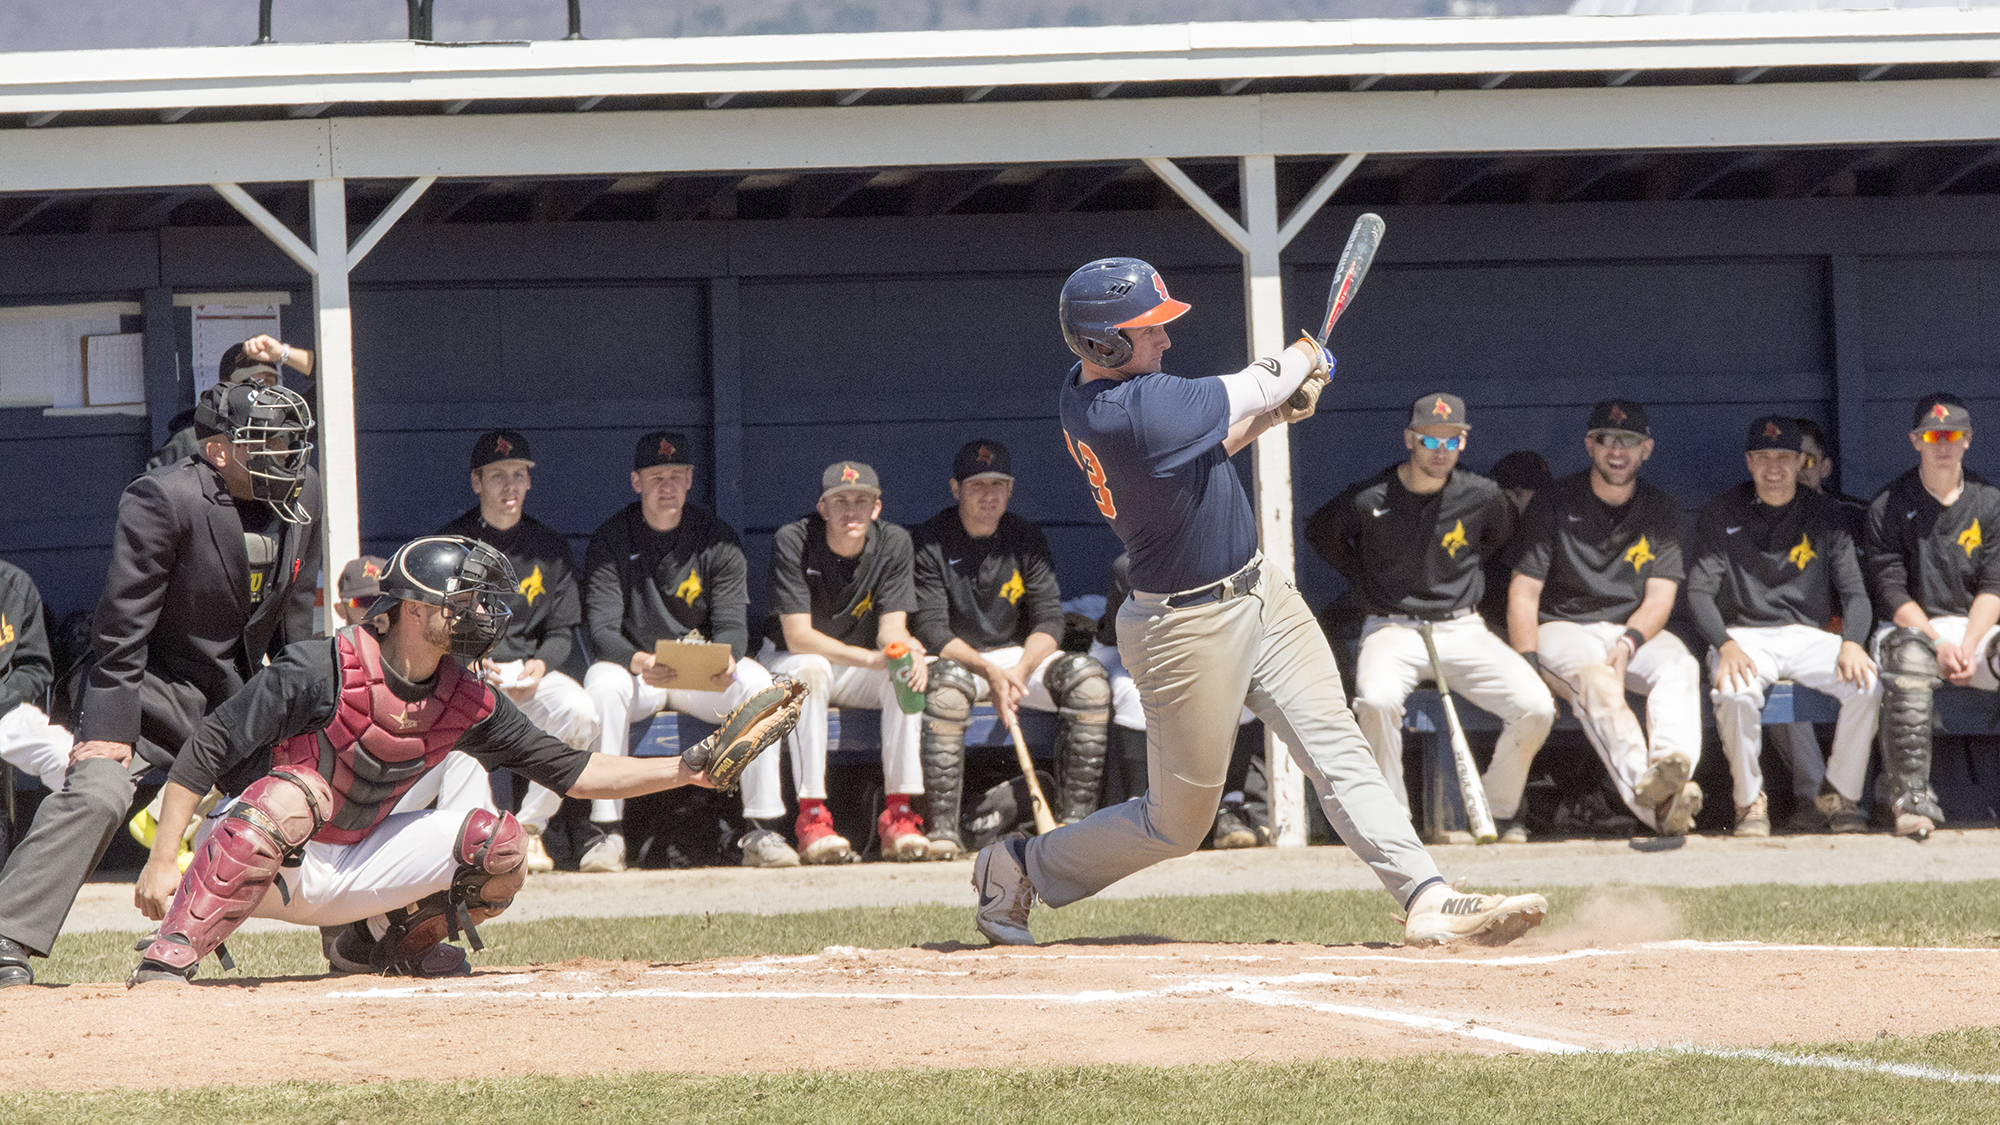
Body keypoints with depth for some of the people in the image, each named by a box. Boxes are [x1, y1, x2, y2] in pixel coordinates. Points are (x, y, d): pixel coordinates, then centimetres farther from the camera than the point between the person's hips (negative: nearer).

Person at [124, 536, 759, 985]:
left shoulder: (466, 703, -1)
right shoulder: (322, 668, -21)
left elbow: (569, 771, 4)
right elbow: (206, 751, -20)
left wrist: (686, 770, -6)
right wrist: (161, 862, -26)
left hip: (344, 871, 6)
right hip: (246, 860, -6)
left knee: (498, 844, -6)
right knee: (290, 796, -40)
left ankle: (377, 945, 17)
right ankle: (168, 960, -38)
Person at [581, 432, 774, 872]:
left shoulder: (718, 539, 1)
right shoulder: (610, 541, -3)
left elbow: (733, 624, -5)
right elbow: (602, 630, -12)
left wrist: (725, 660, -31)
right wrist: (640, 662, -35)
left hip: (705, 673, 1)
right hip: (633, 668, -1)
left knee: (757, 682, -29)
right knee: (602, 682, -35)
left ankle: (762, 832, -26)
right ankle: (606, 833, -32)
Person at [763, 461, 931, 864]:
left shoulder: (894, 544, -6)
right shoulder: (792, 542, -18)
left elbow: (891, 628, -12)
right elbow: (797, 636, -24)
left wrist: (901, 647, -39)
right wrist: (871, 658, -38)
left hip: (858, 678, 3)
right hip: (790, 665, -3)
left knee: (907, 672, -28)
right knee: (811, 668, -37)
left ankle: (898, 815, -30)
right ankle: (812, 817, -40)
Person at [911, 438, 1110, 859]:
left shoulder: (1027, 540, 5)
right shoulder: (928, 542, -7)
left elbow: (1049, 621, -2)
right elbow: (931, 630, -14)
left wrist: (1018, 672, -22)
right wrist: (990, 671, -27)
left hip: (1020, 655, 4)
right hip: (955, 657, -4)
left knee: (1088, 678, -22)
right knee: (947, 684, -40)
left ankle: (1074, 820, -23)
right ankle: (941, 830, -37)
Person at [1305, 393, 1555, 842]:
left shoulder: (1483, 497, -1)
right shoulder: (1369, 500, -8)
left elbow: (1504, 537, 23)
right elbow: (1319, 533, 13)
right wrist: (1372, 586, 9)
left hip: (1461, 630, 2)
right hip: (1394, 631, -2)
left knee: (1536, 707, -19)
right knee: (1377, 700, -36)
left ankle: (1501, 808, 5)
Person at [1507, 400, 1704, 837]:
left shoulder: (1661, 511, 11)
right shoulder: (1554, 502, 3)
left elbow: (1659, 599, 3)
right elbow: (1524, 591, -2)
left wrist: (1627, 644, -19)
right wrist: (1528, 667, -17)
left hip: (1635, 632, 3)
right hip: (1562, 629, -3)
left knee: (1680, 665, -32)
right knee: (1596, 679, -37)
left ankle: (1670, 762, -62)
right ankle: (1653, 802, -60)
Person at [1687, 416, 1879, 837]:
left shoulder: (1823, 514, 10)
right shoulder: (1722, 514, 4)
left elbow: (1853, 590, 7)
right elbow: (1699, 591, -2)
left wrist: (1852, 643, -14)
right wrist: (1725, 645, -22)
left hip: (1808, 636, 2)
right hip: (1743, 635, -2)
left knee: (1866, 685, -27)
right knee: (1734, 693, -37)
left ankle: (1841, 794, -6)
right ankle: (1750, 800, -14)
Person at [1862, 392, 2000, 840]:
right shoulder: (1888, 506, 5)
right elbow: (1891, 590, -3)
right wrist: (1937, 643, -17)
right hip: (1911, 626, -2)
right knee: (1909, 659, -38)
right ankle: (1911, 798, -40)